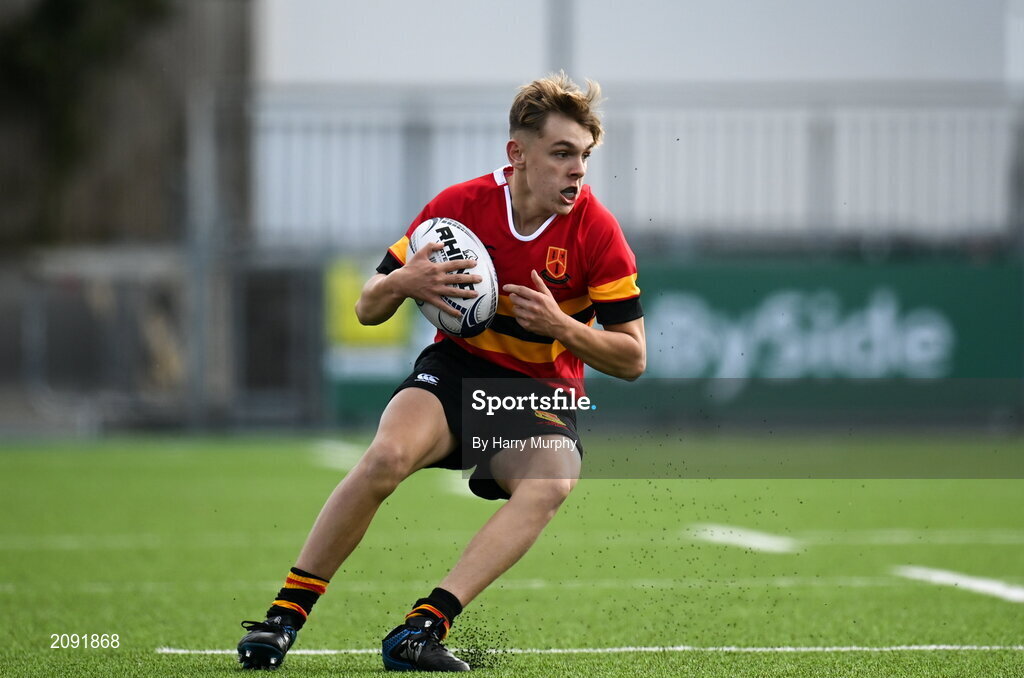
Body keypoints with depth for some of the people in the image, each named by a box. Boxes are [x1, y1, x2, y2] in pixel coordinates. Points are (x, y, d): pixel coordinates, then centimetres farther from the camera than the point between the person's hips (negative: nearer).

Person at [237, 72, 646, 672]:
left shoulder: (597, 230, -10)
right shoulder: (461, 205, -7)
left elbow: (632, 359, -4)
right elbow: (368, 308, 2)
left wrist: (560, 324, -21)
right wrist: (403, 282, -21)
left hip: (542, 392, 0)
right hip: (456, 367, 0)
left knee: (552, 482, -34)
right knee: (389, 455, -32)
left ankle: (421, 629, -40)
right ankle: (285, 616, -21)